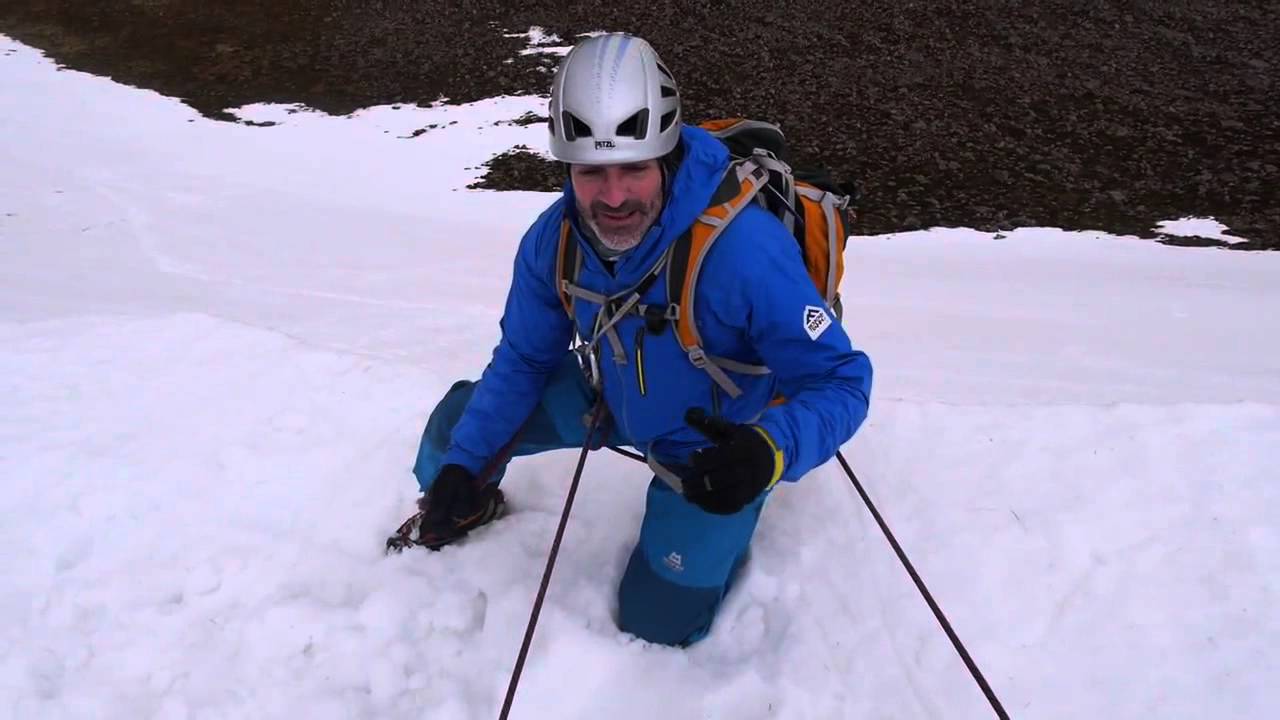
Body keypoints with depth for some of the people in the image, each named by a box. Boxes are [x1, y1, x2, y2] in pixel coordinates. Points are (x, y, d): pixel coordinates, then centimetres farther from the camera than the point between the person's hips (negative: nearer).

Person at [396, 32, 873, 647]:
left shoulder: (746, 250, -40)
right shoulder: (553, 240, -23)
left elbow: (839, 382, -32)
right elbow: (523, 360, -6)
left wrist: (770, 450, -52)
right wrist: (463, 464, -14)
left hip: (714, 446, -4)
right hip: (613, 394, 4)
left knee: (654, 626, 6)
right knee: (459, 425, 3)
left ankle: (727, 534, 34)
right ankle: (466, 506, 39)